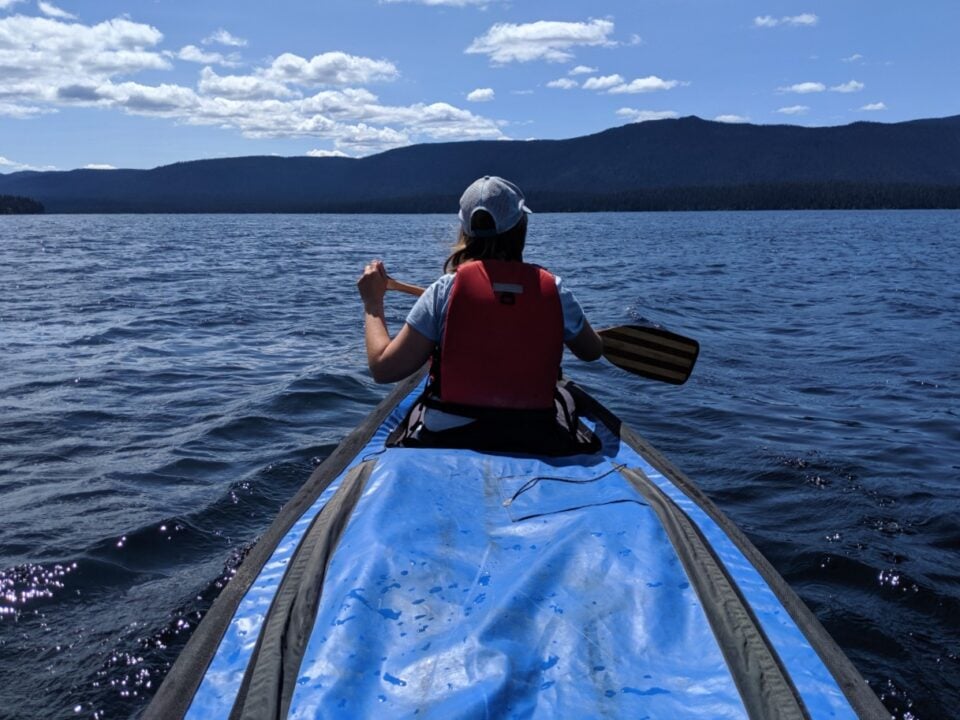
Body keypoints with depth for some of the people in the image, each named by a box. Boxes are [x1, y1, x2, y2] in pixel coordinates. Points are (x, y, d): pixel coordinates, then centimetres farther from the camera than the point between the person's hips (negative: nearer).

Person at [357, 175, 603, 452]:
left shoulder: (445, 290, -13)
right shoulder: (553, 290, -7)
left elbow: (384, 369, -11)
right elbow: (592, 351, 12)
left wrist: (373, 303, 4)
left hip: (448, 439, -1)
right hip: (533, 439, 2)